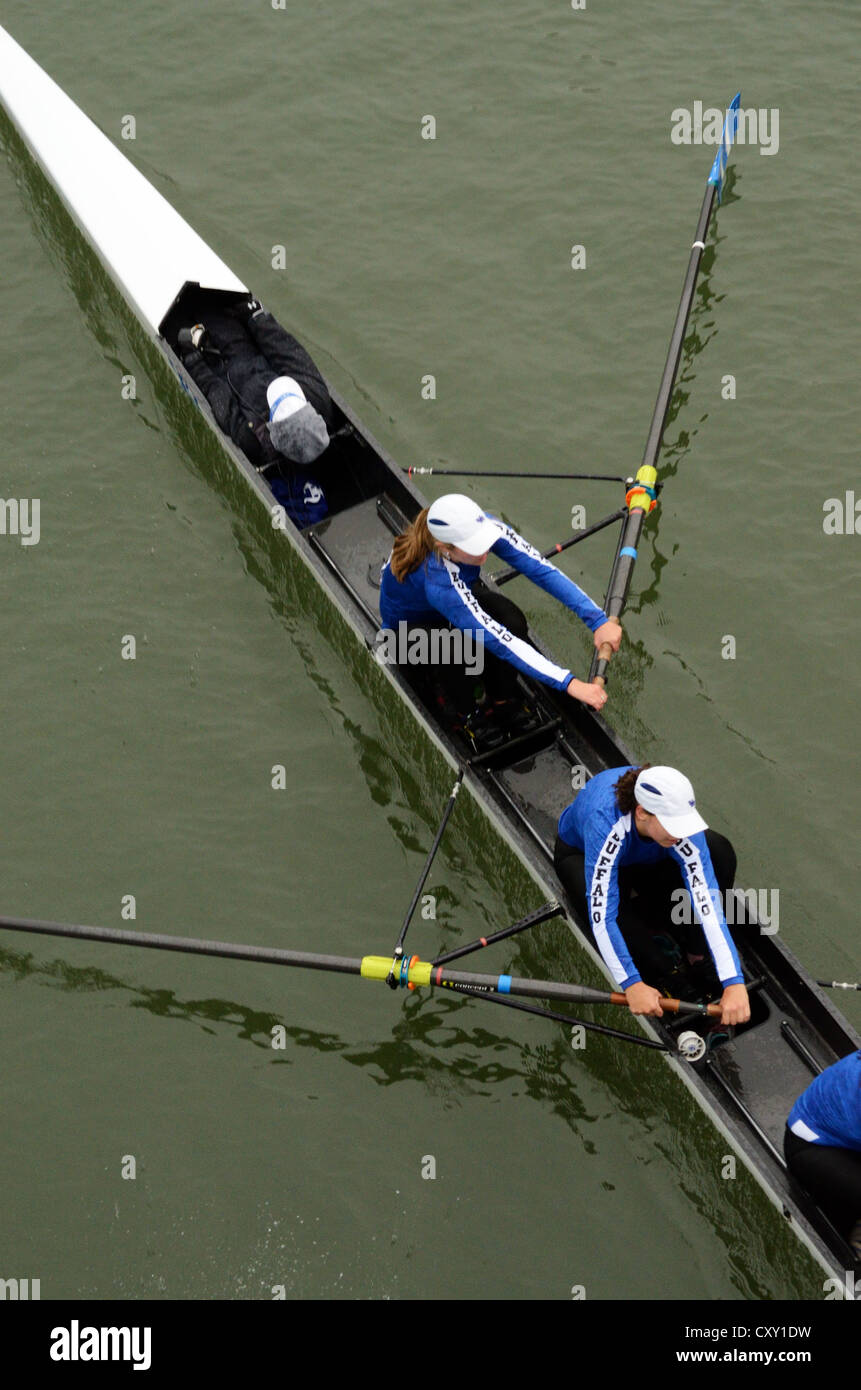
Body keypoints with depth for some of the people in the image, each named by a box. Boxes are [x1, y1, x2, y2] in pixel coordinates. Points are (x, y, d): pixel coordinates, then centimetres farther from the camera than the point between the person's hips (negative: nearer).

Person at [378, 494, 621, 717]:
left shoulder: (484, 527, -31)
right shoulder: (439, 582, -44)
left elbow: (542, 570, -32)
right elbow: (500, 642, -47)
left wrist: (598, 620, -41)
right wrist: (569, 684, -50)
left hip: (464, 594, 5)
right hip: (411, 623, -5)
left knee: (513, 622, -26)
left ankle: (502, 703, -4)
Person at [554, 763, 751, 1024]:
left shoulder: (677, 819, -35)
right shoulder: (605, 823, -45)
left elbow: (707, 900, -40)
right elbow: (602, 915, -44)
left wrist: (734, 983, -46)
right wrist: (631, 984, -45)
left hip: (646, 855, 4)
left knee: (718, 851, -27)